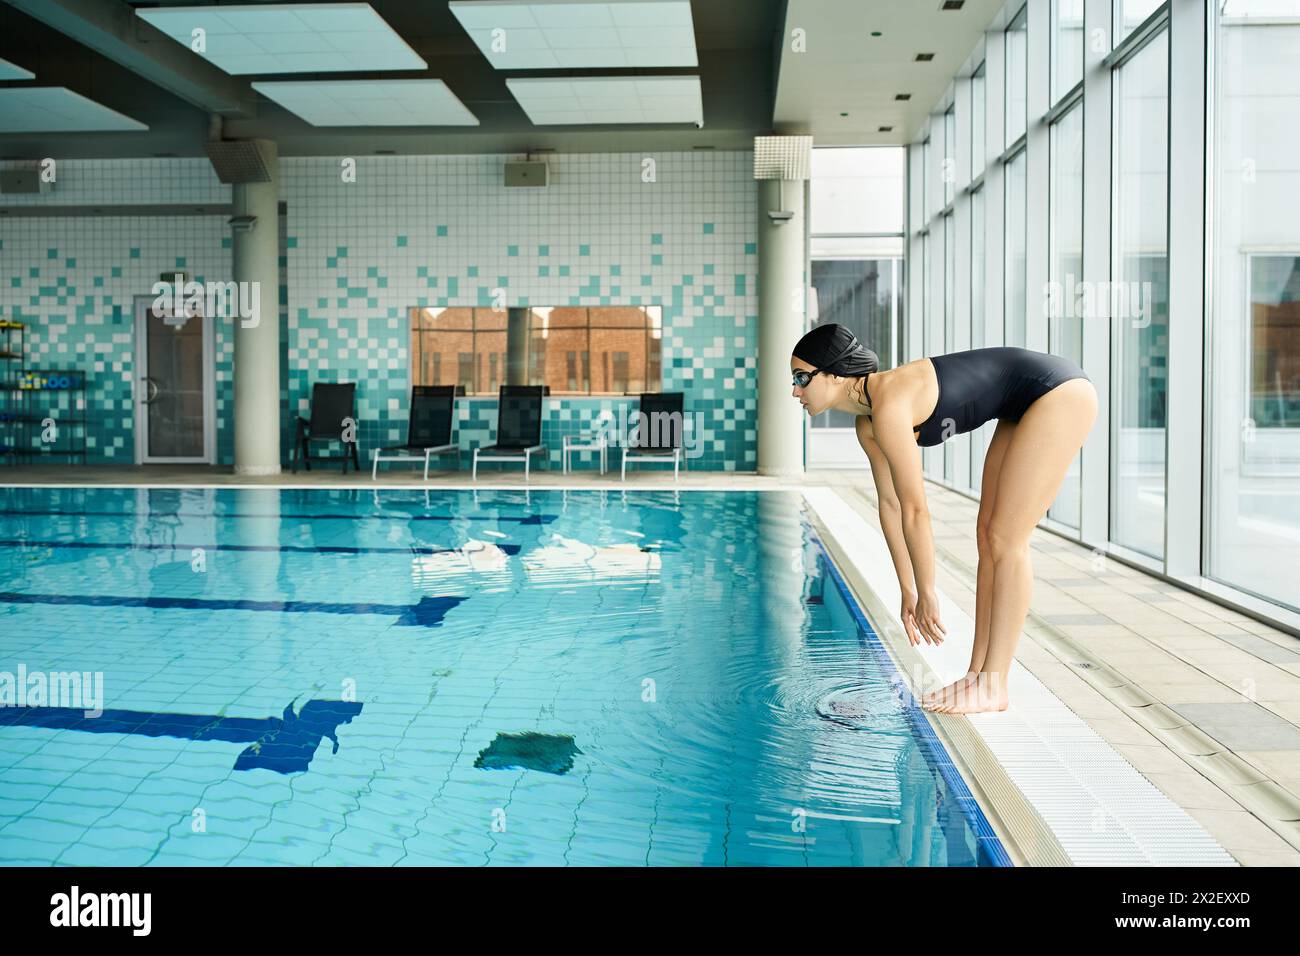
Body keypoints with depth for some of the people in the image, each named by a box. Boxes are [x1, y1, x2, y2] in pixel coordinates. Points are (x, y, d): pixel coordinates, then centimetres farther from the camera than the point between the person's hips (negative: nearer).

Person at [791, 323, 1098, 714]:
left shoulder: (889, 406, -25)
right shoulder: (867, 423, 2)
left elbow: (915, 510, -22)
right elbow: (890, 504, 8)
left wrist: (927, 595, -14)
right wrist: (908, 592, 10)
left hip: (1060, 393, -9)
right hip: (1028, 407, 9)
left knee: (1005, 539, -9)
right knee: (988, 535, 7)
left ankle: (993, 686, -2)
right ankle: (977, 675, 12)